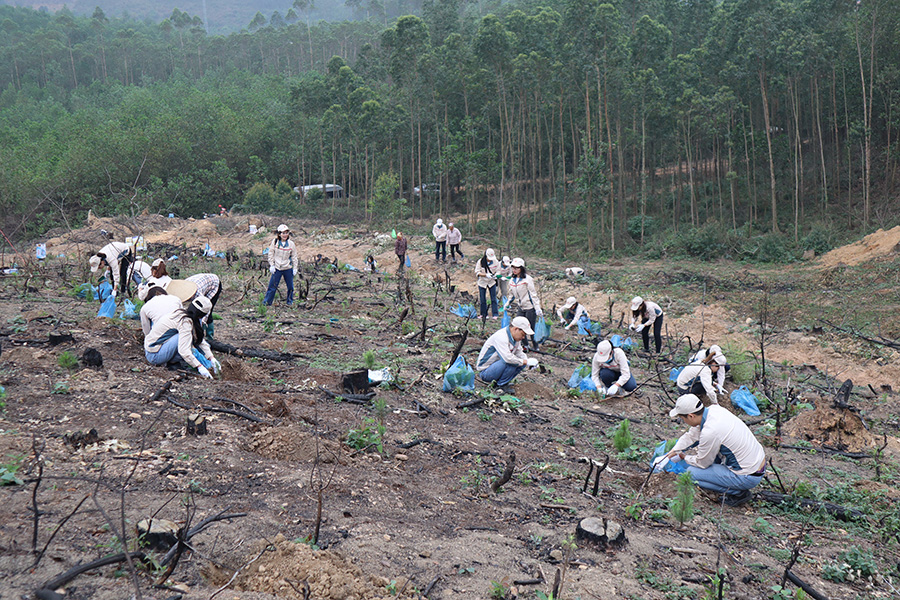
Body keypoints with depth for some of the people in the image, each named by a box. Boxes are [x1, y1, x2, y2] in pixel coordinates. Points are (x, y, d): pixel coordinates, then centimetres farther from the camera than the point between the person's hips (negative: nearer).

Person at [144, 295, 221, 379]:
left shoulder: (181, 313, 4)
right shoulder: (185, 322, -23)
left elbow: (200, 339, 8)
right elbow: (184, 351, -33)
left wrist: (212, 359, 3)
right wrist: (200, 367, -32)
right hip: (154, 356, -9)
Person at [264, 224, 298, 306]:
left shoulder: (291, 244, -2)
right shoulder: (275, 242, -4)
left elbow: (294, 257, 5)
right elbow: (271, 254, 3)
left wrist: (295, 268, 3)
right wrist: (272, 265, -2)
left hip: (288, 269, 1)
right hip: (277, 268, -1)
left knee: (290, 286, 8)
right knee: (272, 285, -1)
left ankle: (290, 301, 27)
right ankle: (267, 302, 10)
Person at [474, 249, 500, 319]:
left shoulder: (495, 261, -8)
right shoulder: (480, 262, -12)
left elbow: (498, 270, 3)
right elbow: (477, 272, -14)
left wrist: (495, 275, -19)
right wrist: (486, 275, -27)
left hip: (492, 282, 0)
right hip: (482, 282, 0)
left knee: (493, 299, -2)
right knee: (482, 299, 5)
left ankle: (495, 314, 3)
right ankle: (484, 314, 18)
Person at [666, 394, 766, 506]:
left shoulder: (709, 432, -28)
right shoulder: (714, 409, -4)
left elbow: (702, 463, -9)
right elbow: (692, 435, 14)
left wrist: (684, 457, 9)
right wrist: (673, 451, 19)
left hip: (749, 477, -9)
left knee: (692, 472, -6)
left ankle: (738, 493, 0)